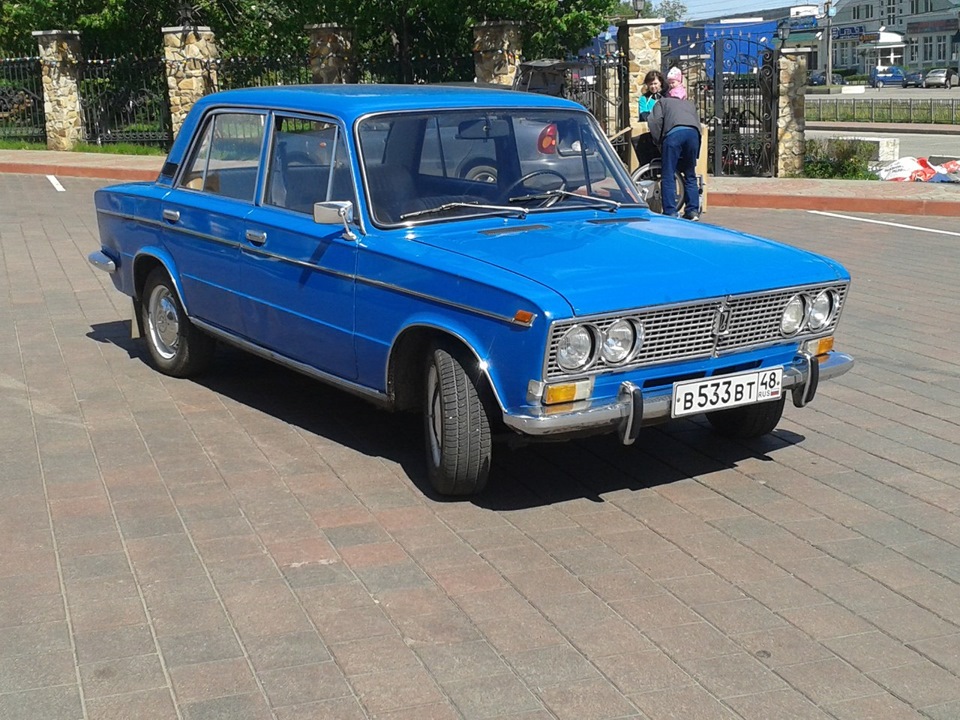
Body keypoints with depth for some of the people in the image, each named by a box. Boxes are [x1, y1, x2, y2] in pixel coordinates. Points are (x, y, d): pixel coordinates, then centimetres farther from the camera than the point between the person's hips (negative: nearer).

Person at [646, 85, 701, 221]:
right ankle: (693, 211, 11)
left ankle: (670, 213, -8)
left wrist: (658, 141, 16)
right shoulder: (690, 104, 39)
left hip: (674, 132, -4)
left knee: (668, 176, -1)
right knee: (690, 175, 16)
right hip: (693, 132, 4)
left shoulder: (662, 102, 28)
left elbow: (655, 121, 9)